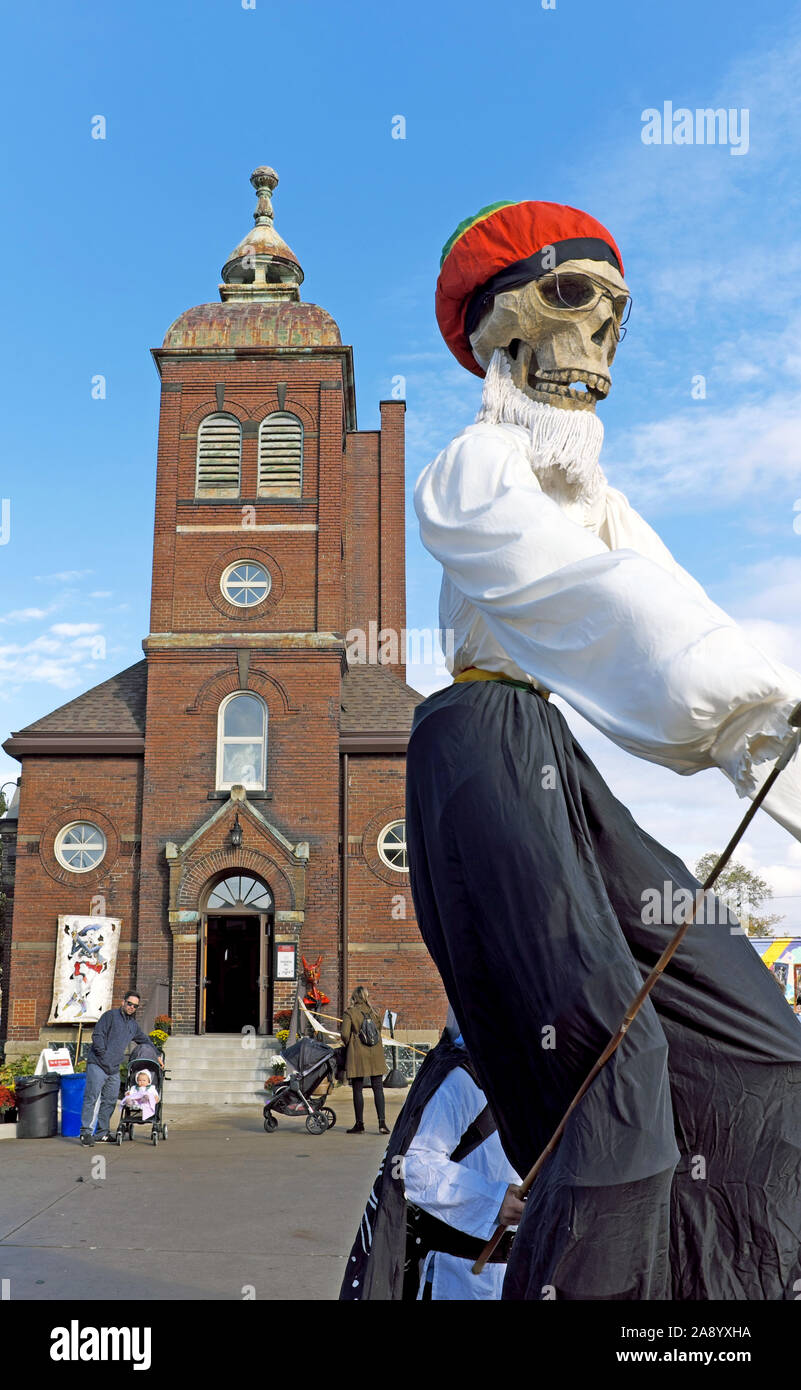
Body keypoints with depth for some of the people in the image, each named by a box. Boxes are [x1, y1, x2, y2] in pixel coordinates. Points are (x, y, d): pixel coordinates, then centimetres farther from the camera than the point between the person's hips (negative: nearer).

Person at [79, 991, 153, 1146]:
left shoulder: (133, 1025, 18)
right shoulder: (110, 1015, -3)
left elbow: (145, 1040, 33)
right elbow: (97, 1035, -11)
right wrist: (102, 1054, -16)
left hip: (114, 1069, 7)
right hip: (97, 1065, -7)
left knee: (110, 1101, 8)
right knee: (91, 1097, -10)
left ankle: (103, 1134, 15)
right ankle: (86, 1132, -8)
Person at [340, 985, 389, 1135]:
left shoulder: (350, 1013, -6)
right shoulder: (372, 1012, 6)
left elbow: (345, 1034, -10)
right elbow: (379, 1027, 11)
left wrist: (348, 1045, 8)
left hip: (358, 1055, -3)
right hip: (376, 1055, 3)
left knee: (358, 1090, 5)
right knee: (378, 1088, 5)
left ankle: (359, 1124, 8)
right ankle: (382, 1122, -4)